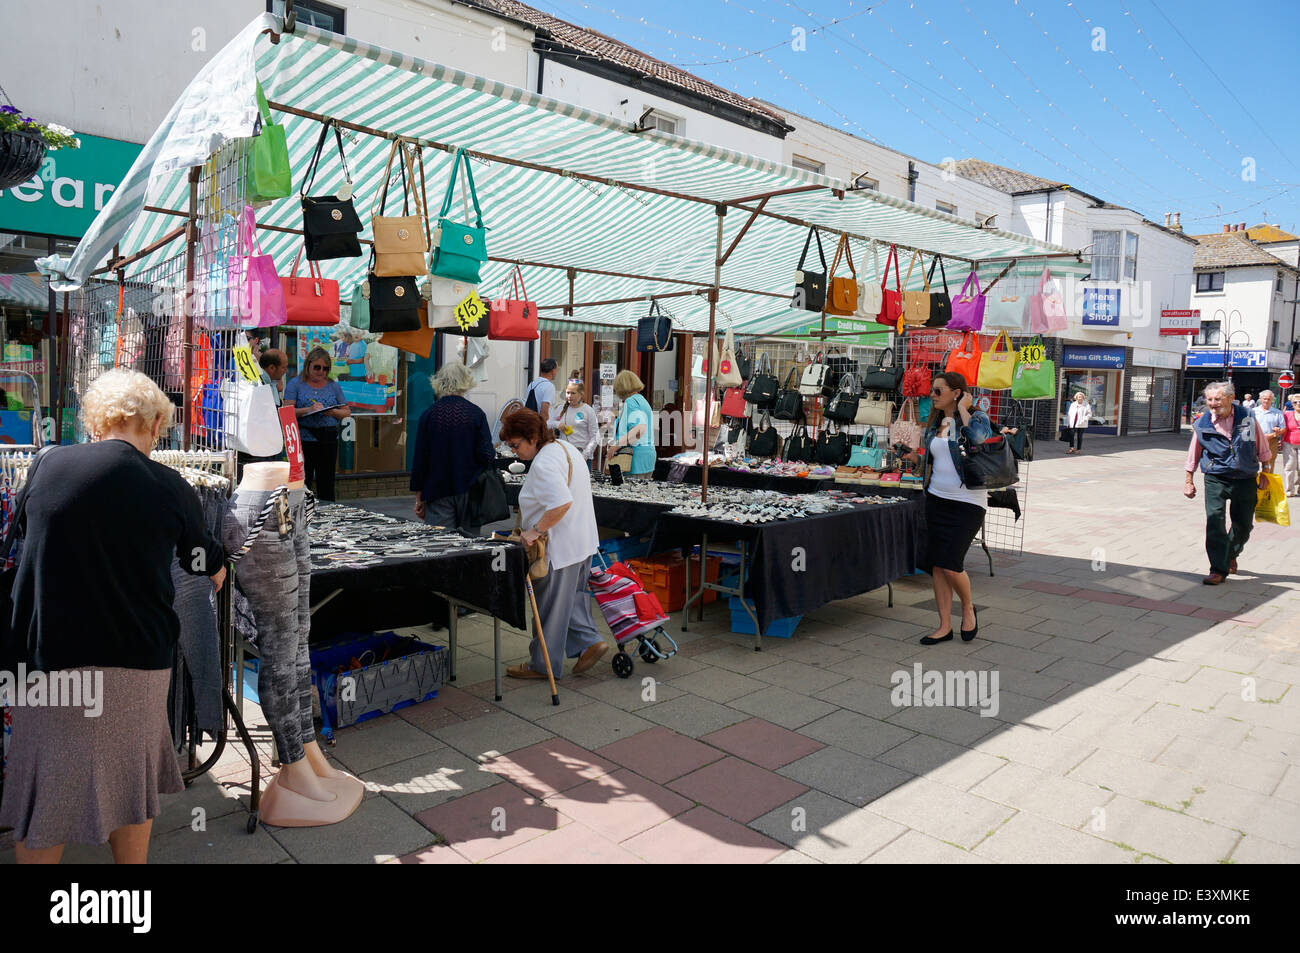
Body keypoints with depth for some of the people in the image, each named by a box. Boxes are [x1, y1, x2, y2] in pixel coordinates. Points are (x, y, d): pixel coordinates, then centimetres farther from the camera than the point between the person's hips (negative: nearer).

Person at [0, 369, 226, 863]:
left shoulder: (49, 465, -5)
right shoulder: (169, 487, -6)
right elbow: (204, 560, 9)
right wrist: (217, 570, 33)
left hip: (50, 655, 0)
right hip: (138, 660, 0)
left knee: (47, 795, 13)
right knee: (132, 784, 16)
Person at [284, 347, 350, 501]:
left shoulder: (333, 386, 13)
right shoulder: (296, 384, 5)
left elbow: (347, 412, 11)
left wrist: (333, 412, -9)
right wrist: (308, 410, -19)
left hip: (329, 440, 3)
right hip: (303, 440, -3)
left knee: (327, 486, 5)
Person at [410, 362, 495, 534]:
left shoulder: (429, 415, -3)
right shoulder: (476, 413, -5)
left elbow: (420, 459, 0)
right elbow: (487, 455, -8)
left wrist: (419, 497, 8)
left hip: (438, 492, 0)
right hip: (471, 492, 0)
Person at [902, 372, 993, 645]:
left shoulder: (977, 417, -5)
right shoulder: (935, 423, 12)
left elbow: (977, 438, -29)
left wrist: (962, 409, -18)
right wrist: (913, 457, 7)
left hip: (967, 503, -6)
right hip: (937, 499, 6)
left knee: (950, 564, -12)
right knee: (936, 565, 6)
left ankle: (968, 606, 19)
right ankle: (945, 626, 16)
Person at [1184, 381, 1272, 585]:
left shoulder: (1247, 417, -4)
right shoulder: (1202, 424, -6)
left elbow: (1262, 449, 8)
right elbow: (1193, 455, 7)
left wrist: (1265, 474, 8)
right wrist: (1189, 481, 8)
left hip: (1245, 480, 2)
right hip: (1215, 479, -1)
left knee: (1244, 525, 12)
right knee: (1214, 523, -15)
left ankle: (1231, 554, 41)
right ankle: (1219, 570, -9)